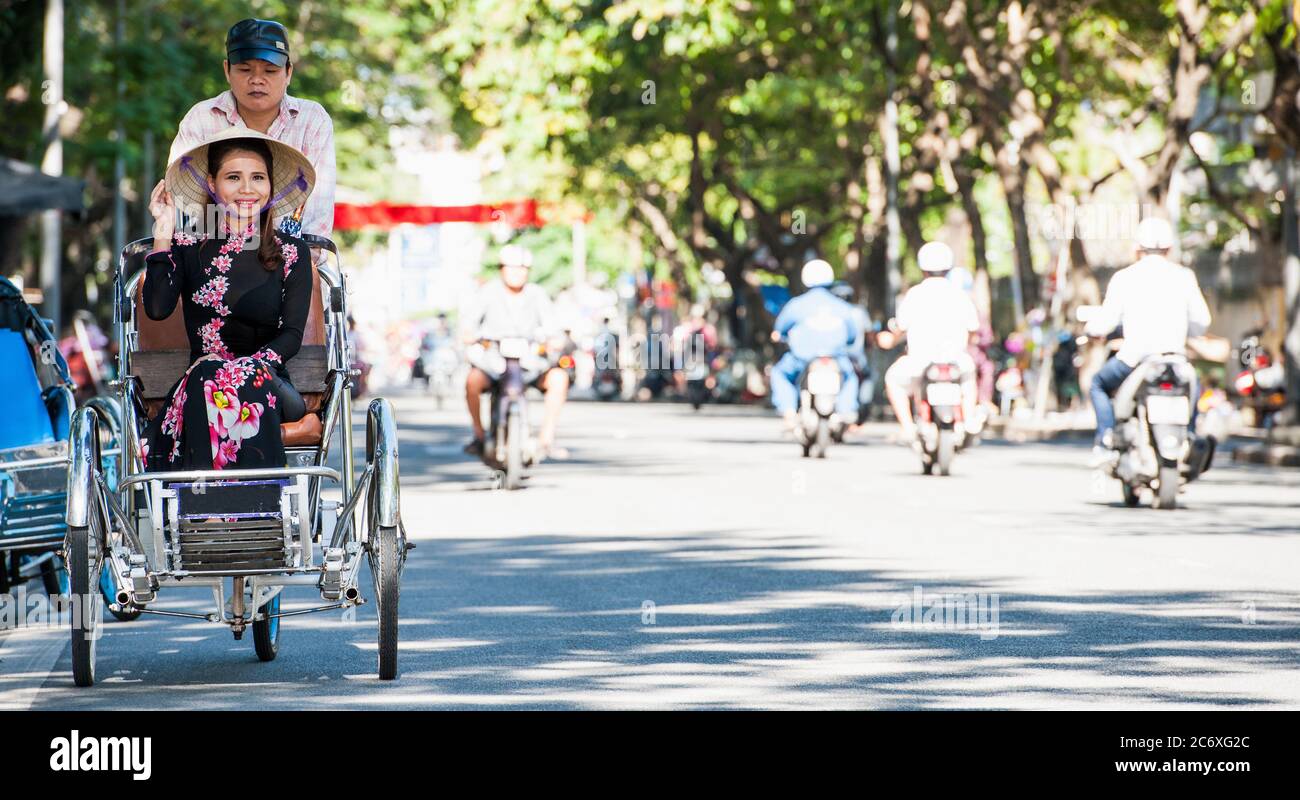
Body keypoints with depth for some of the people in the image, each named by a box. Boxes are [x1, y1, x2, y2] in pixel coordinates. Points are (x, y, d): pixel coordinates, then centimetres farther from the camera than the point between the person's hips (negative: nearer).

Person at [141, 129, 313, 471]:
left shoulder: (291, 253, 10)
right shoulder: (189, 247, 12)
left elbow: (292, 334, 2)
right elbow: (157, 308, -4)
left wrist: (254, 365, -17)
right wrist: (164, 233, -4)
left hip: (265, 382, 0)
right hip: (201, 380, 1)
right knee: (208, 375, -36)